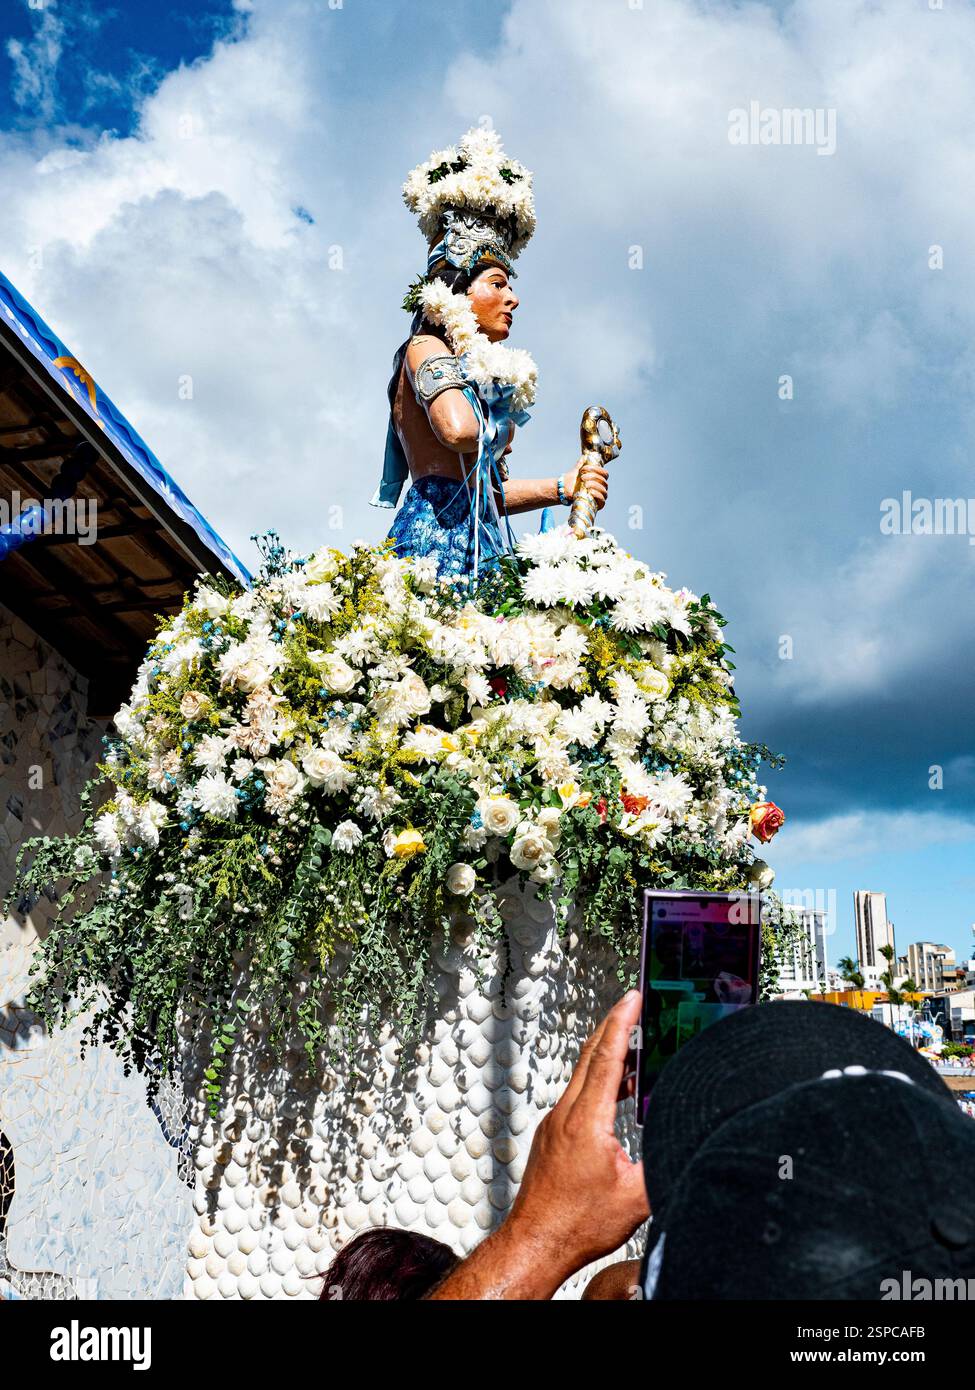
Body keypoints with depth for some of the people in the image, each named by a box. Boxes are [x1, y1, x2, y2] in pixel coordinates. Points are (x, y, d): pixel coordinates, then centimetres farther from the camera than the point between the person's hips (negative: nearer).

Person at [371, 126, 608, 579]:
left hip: (477, 543, 8)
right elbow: (458, 429, -20)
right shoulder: (427, 347, 2)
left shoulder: (475, 368, 26)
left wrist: (562, 488, 19)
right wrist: (500, 431, 3)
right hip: (442, 539, -8)